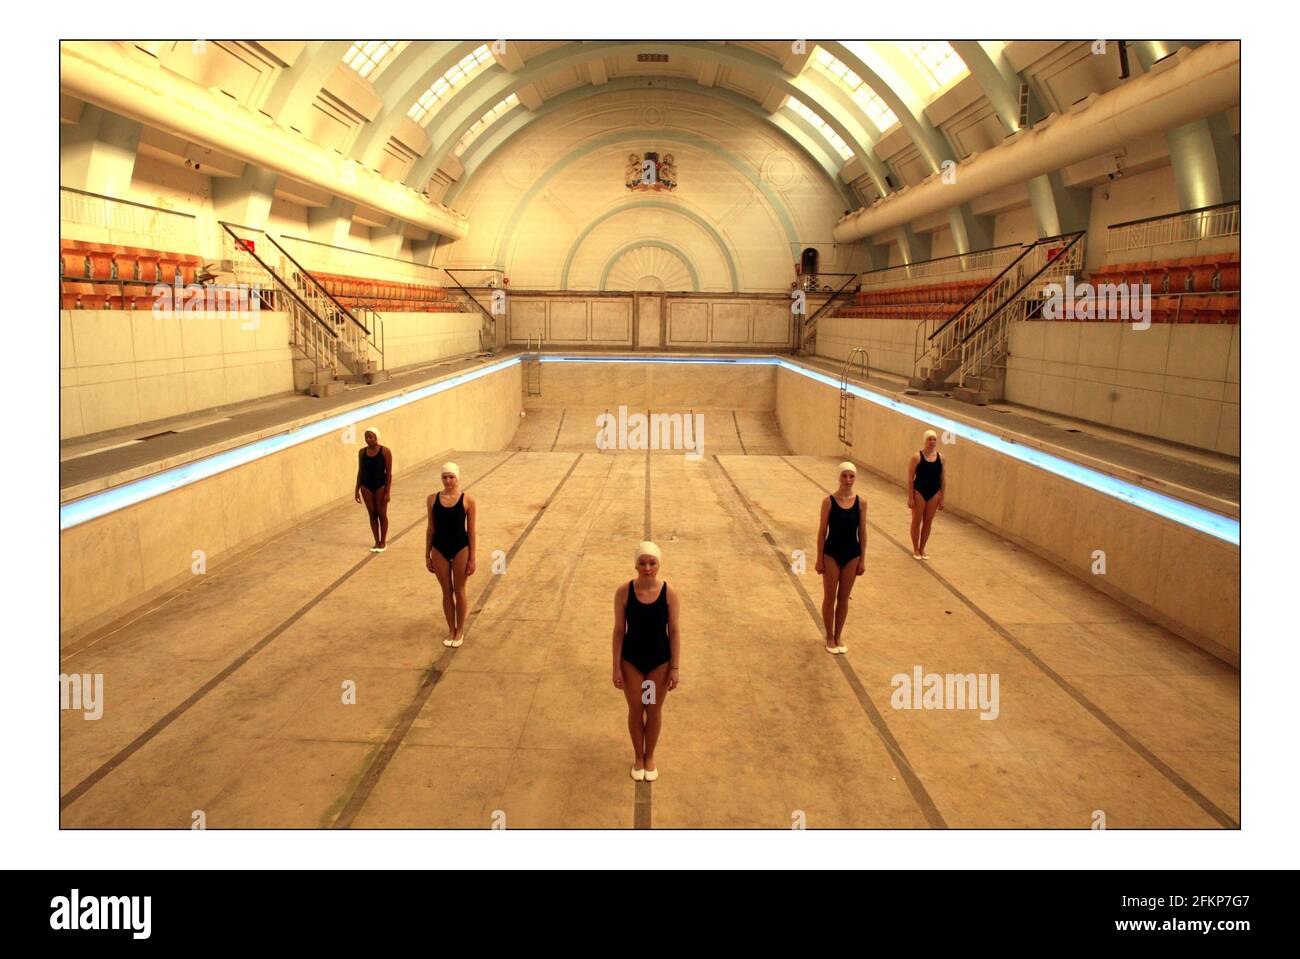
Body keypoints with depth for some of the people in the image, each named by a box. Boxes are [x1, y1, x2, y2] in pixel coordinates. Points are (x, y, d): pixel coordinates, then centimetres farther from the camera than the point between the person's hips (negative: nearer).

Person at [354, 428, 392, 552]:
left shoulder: (385, 452, -10)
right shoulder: (362, 452, 3)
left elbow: (389, 473, -10)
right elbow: (360, 472, 9)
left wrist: (387, 492, -13)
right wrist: (357, 490, 7)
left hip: (381, 486, -4)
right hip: (366, 486, 4)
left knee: (382, 514, 5)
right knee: (372, 515, 9)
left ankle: (383, 542, 18)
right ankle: (377, 542, 20)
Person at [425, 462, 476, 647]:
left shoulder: (467, 500, -9)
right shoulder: (433, 499, -2)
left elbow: (471, 531, -6)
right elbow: (430, 529, 6)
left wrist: (472, 559, -6)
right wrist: (427, 555, 7)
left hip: (460, 549, -2)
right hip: (439, 550, 3)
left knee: (459, 591, 10)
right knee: (446, 591, 14)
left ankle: (460, 631, 27)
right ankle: (451, 630, 29)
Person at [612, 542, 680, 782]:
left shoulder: (670, 594, -17)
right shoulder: (623, 592, -16)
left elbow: (674, 631, -9)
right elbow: (619, 631, -8)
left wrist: (675, 668, -7)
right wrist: (616, 667, -6)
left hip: (660, 660, 0)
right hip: (632, 660, 0)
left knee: (654, 710, 17)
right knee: (635, 710, 16)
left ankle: (650, 757, 40)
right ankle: (638, 756, 41)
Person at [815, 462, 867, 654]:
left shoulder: (860, 502, -3)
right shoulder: (829, 501, -11)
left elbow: (862, 532, 3)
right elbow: (822, 532, -7)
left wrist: (862, 559, 3)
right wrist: (819, 559, -7)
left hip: (852, 555, 2)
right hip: (832, 554, -2)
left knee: (843, 598, 13)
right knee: (829, 598, 8)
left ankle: (839, 636, 29)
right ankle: (829, 637, 24)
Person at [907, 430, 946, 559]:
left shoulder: (940, 458, 1)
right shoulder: (917, 457, -11)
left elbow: (942, 479, 7)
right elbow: (910, 478, -11)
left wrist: (942, 499, 7)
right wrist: (910, 497, -14)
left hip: (934, 493, 4)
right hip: (919, 492, -4)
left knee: (928, 522, 12)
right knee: (917, 521, 6)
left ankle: (922, 548, 27)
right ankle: (915, 549, 21)